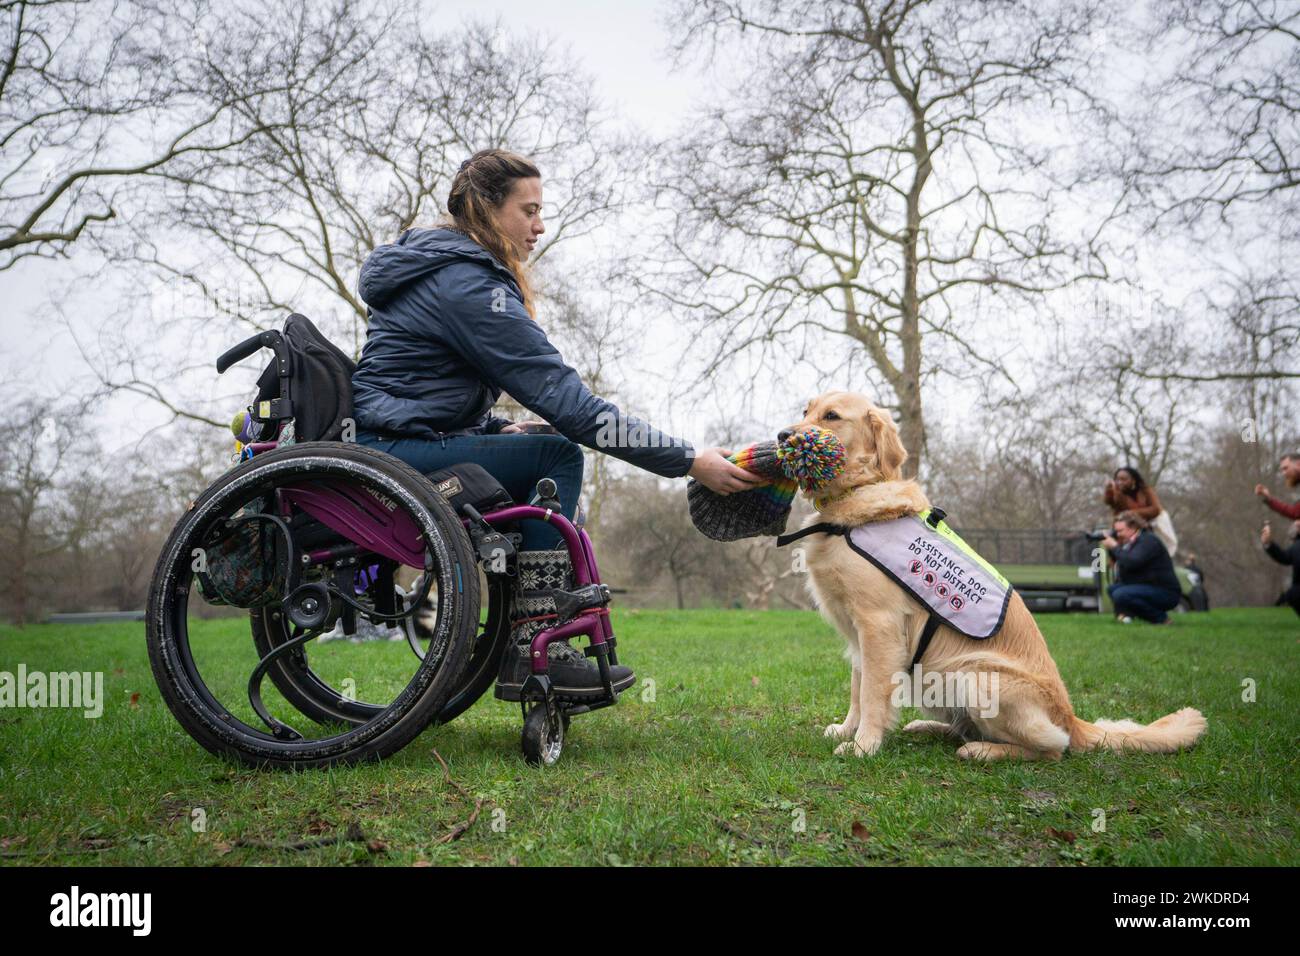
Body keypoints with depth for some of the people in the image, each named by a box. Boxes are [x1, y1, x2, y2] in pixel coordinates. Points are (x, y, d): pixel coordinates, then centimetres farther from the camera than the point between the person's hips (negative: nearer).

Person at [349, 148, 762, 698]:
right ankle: (531, 652, -15)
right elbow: (567, 400, -21)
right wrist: (689, 462, -19)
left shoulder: (436, 267, 18)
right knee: (556, 456, -15)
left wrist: (497, 428, 8)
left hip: (384, 451, 11)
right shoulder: (467, 283, -16)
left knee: (543, 444, 12)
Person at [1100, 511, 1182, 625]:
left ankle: (1161, 618, -12)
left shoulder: (1148, 540, -15)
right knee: (1113, 588, 11)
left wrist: (1114, 546, -18)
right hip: (1149, 589, 10)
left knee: (1120, 595, -25)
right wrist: (1110, 548, -1)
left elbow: (1131, 563, -28)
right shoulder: (1131, 541, 14)